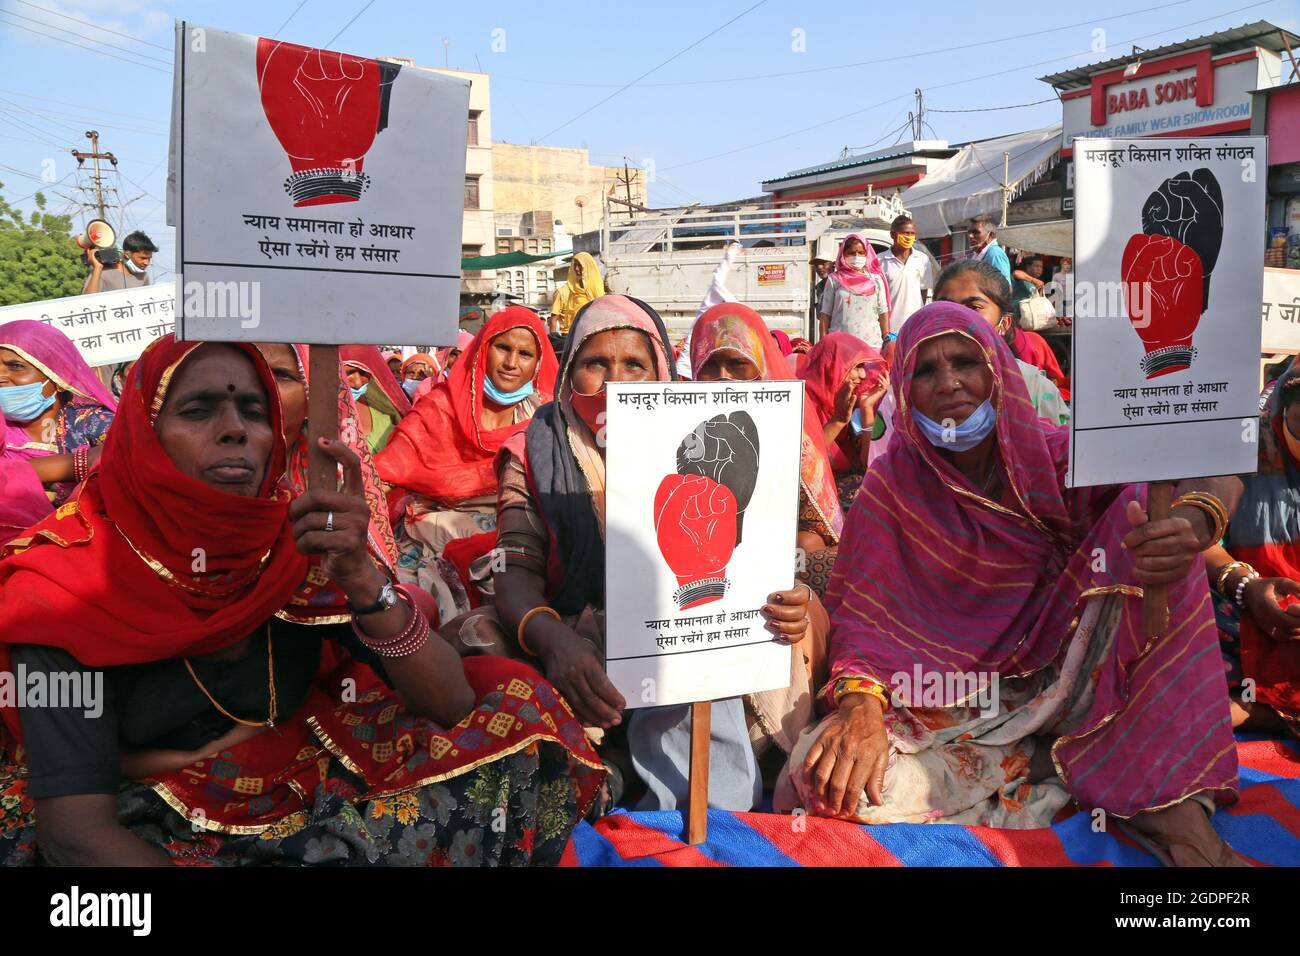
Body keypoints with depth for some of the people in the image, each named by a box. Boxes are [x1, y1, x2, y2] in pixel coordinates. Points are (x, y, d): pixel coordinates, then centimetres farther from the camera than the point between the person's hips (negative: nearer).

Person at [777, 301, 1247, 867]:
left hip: (1065, 685, 1)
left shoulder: (1057, 457, -2)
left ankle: (1178, 813, -24)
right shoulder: (894, 483, -3)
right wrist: (860, 702, -29)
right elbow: (862, 611, -8)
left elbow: (1210, 472, -15)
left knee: (1148, 511, -21)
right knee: (832, 778, -30)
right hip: (950, 705, 0)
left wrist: (1193, 520, -40)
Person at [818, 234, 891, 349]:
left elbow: (883, 313, 10)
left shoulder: (876, 279, 10)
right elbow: (826, 314, 5)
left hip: (871, 342, 1)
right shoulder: (834, 280, 6)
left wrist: (887, 339, 6)